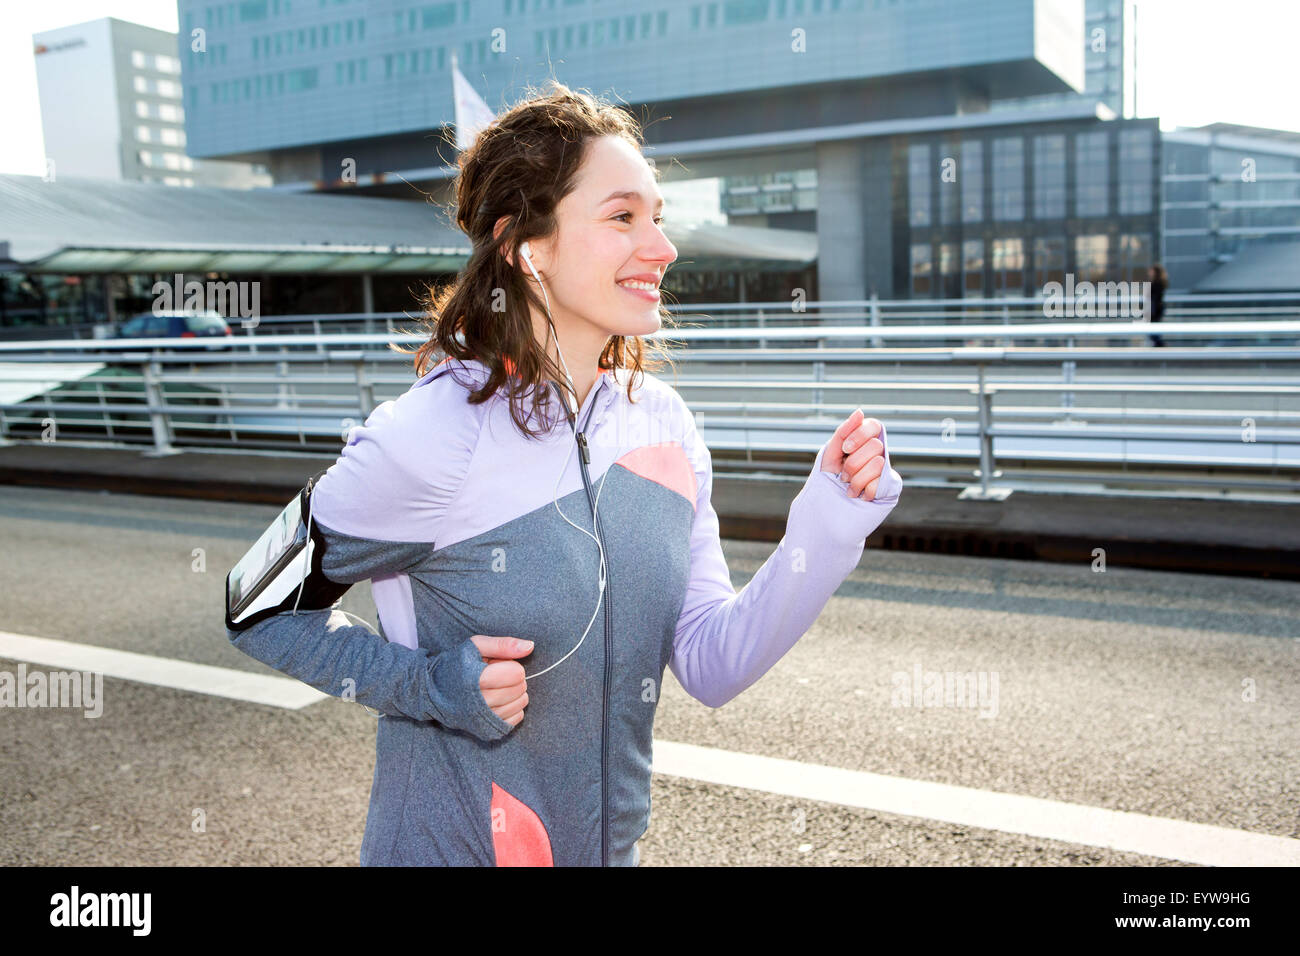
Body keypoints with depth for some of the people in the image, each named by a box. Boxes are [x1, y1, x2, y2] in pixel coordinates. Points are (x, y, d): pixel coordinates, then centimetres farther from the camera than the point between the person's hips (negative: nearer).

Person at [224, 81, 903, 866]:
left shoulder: (663, 422, -7)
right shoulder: (434, 434, -23)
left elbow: (711, 668, -6)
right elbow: (261, 607, -10)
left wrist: (829, 528, -17)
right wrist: (425, 686, -21)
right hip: (452, 845, -5)